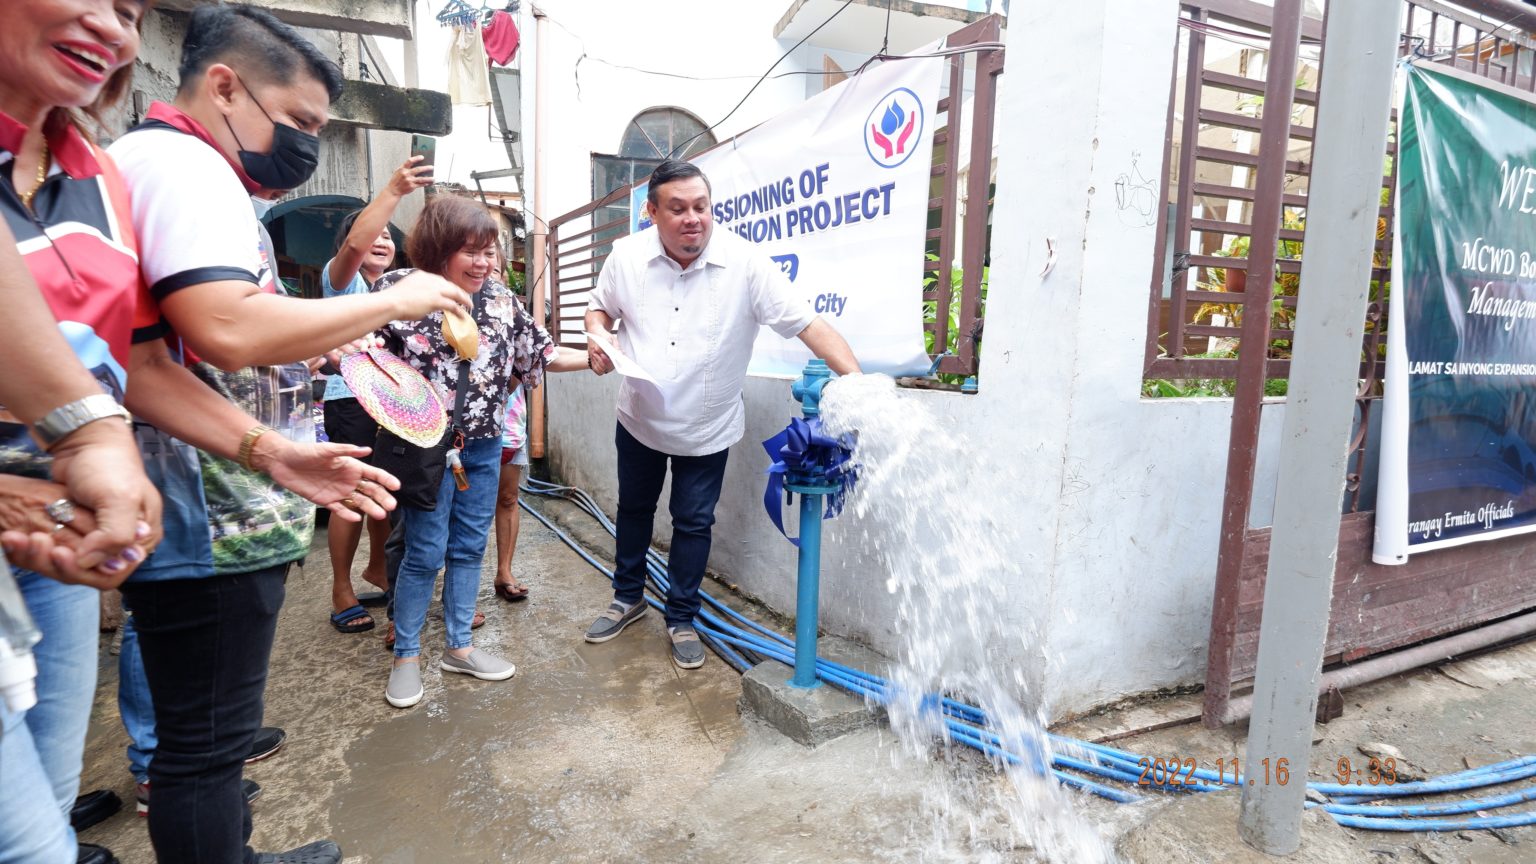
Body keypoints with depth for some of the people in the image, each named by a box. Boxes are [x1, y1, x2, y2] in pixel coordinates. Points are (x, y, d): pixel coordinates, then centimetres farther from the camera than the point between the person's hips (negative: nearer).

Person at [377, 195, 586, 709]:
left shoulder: (499, 301, 3)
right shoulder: (401, 290, -8)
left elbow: (539, 354, 6)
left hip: (484, 446, 5)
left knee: (469, 548, 12)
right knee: (425, 553, 1)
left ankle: (459, 647, 28)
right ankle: (406, 656, 21)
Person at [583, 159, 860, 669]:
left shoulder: (745, 264, -22)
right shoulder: (627, 256, -12)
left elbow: (808, 324, -27)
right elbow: (600, 305, 7)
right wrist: (597, 335, -16)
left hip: (706, 429, -3)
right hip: (639, 418, 4)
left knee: (693, 523, 9)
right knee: (633, 510, 21)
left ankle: (681, 620, 30)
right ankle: (628, 598, 45)